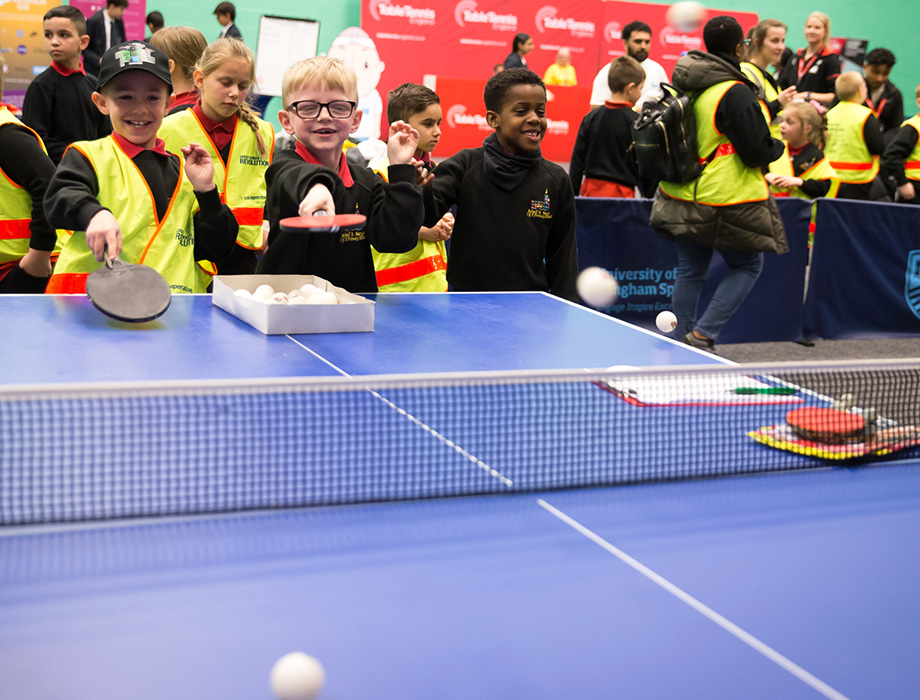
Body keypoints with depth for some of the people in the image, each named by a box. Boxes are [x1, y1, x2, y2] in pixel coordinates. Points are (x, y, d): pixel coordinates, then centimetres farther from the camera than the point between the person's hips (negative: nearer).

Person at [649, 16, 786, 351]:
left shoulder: (684, 83, 4)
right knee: (747, 266, 10)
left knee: (690, 271, 14)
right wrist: (778, 146, 2)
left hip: (682, 197, 7)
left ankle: (681, 342, 18)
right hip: (726, 201, -7)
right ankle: (702, 333, 0)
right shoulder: (734, 93, -19)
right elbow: (757, 152, -19)